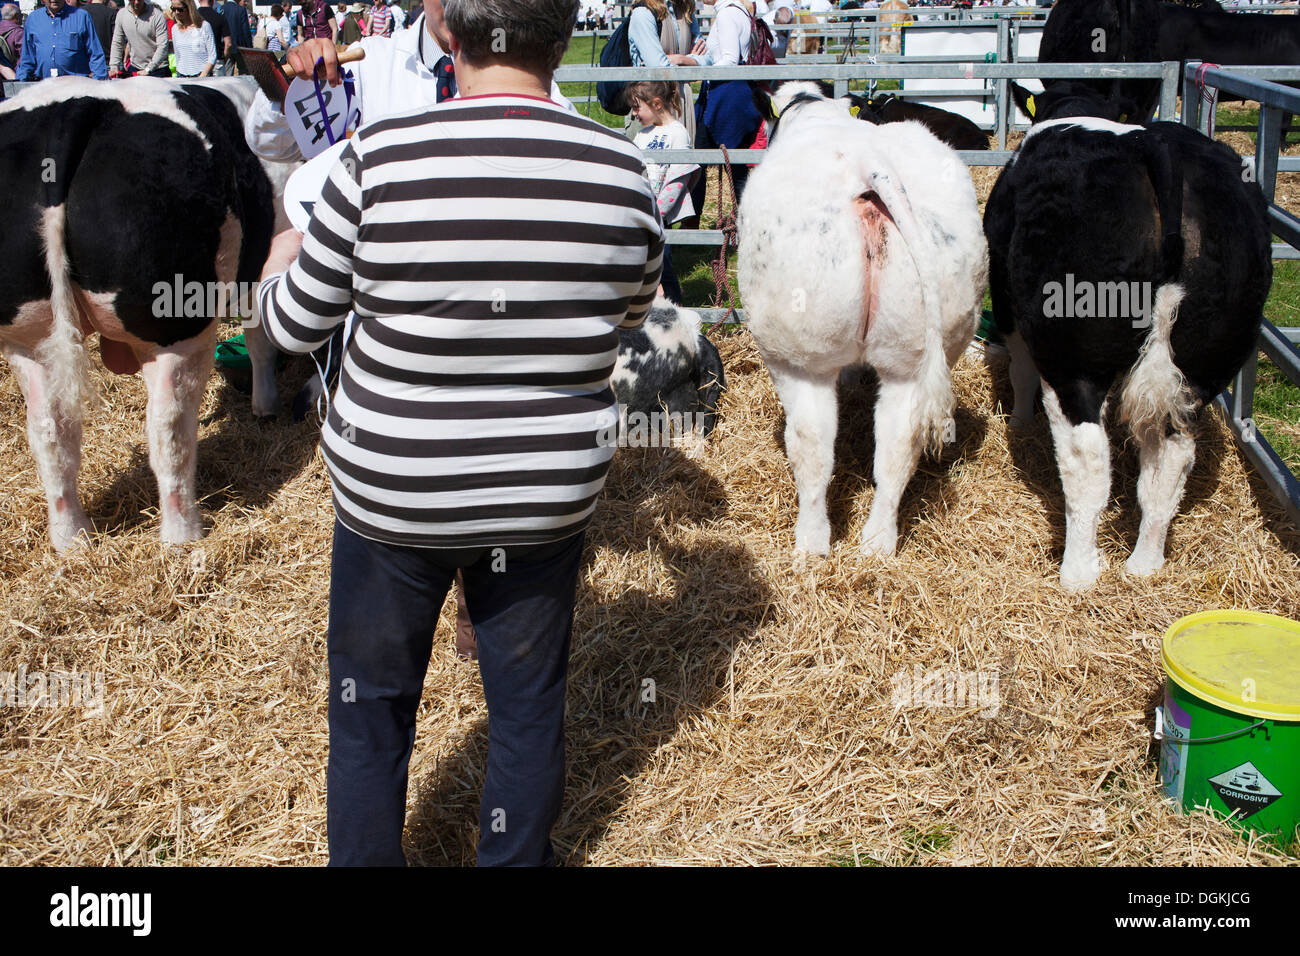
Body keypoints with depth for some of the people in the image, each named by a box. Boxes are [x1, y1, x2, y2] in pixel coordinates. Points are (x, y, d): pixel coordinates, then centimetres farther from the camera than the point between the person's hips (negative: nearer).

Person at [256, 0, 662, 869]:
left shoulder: (382, 159, -18)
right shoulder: (619, 169, -10)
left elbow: (295, 324, -4)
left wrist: (279, 261, 18)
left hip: (390, 494, -2)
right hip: (552, 495, 2)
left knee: (372, 706, 20)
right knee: (529, 704, 22)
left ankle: (365, 857, 38)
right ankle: (517, 856, 41)